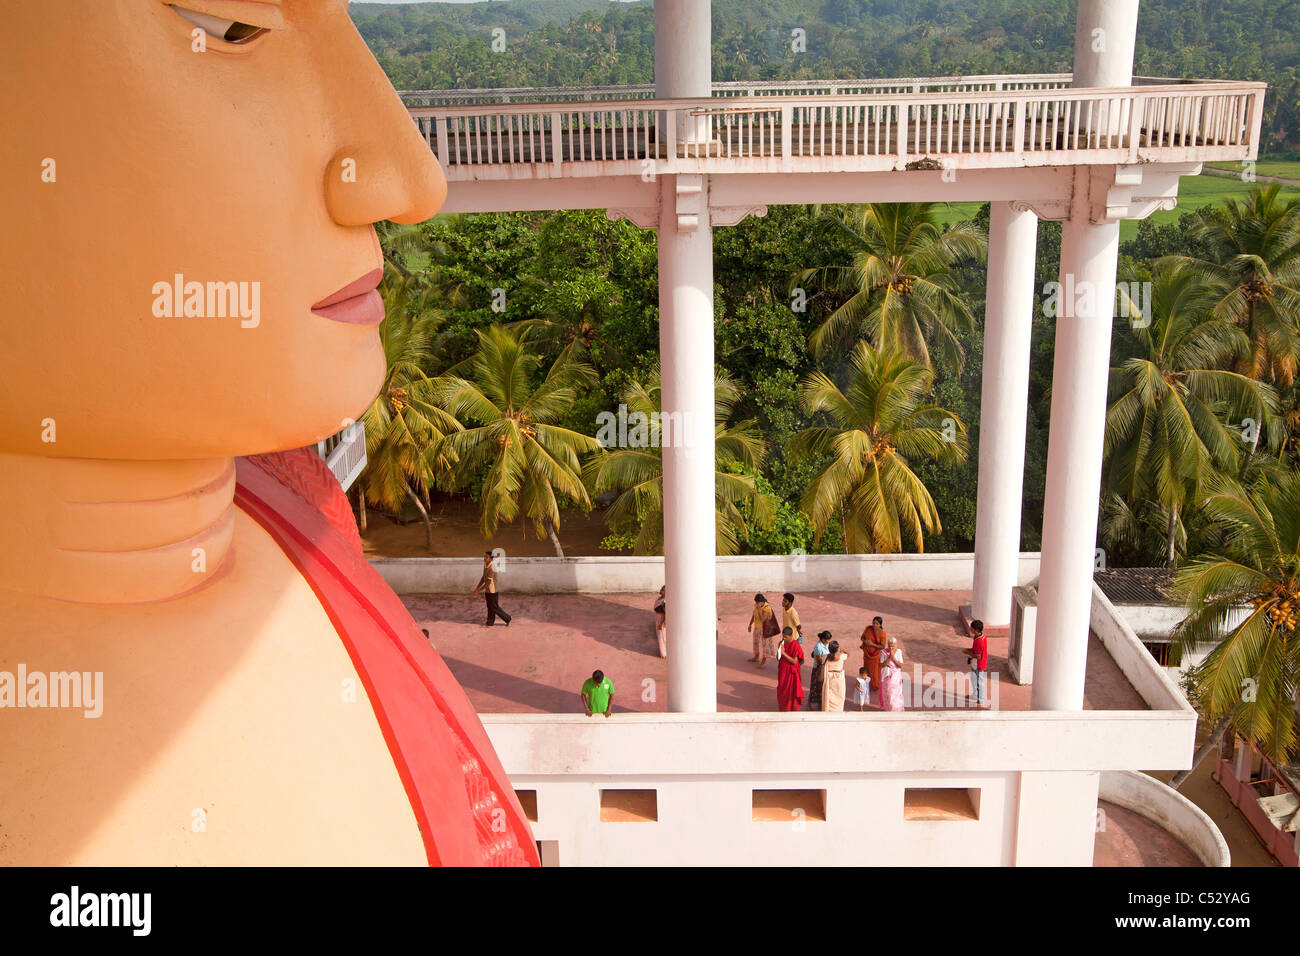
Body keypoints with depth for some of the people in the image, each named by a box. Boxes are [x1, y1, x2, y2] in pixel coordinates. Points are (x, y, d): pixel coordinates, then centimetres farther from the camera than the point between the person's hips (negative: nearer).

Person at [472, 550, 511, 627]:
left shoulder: (492, 569, -25)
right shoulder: (485, 565, 3)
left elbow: (488, 582, -24)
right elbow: (483, 578, 13)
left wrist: (478, 590, -17)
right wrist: (477, 587, 8)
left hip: (492, 591, -8)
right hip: (487, 591, 8)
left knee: (494, 608, 2)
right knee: (490, 607, 16)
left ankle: (507, 619, 16)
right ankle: (490, 623, 24)